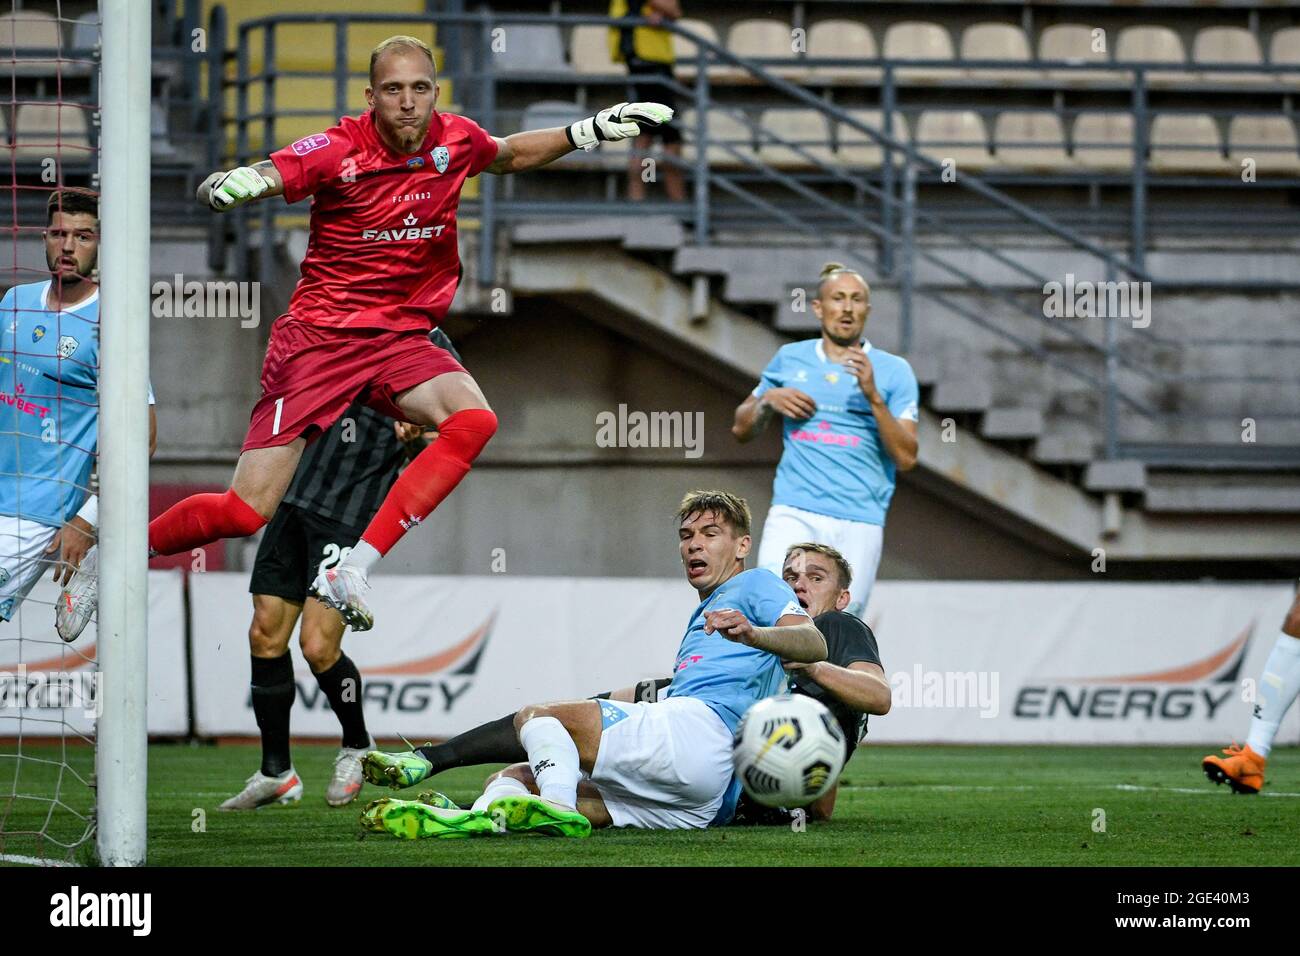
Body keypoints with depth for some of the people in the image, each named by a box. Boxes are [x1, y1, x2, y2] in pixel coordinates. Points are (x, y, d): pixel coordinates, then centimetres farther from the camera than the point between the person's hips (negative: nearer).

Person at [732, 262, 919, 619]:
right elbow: (742, 429, 24)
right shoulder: (789, 358, 14)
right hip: (794, 515, 1)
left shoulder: (893, 371, 7)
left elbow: (907, 458, -3)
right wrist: (768, 400, 3)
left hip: (860, 523, -1)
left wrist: (873, 395, -13)